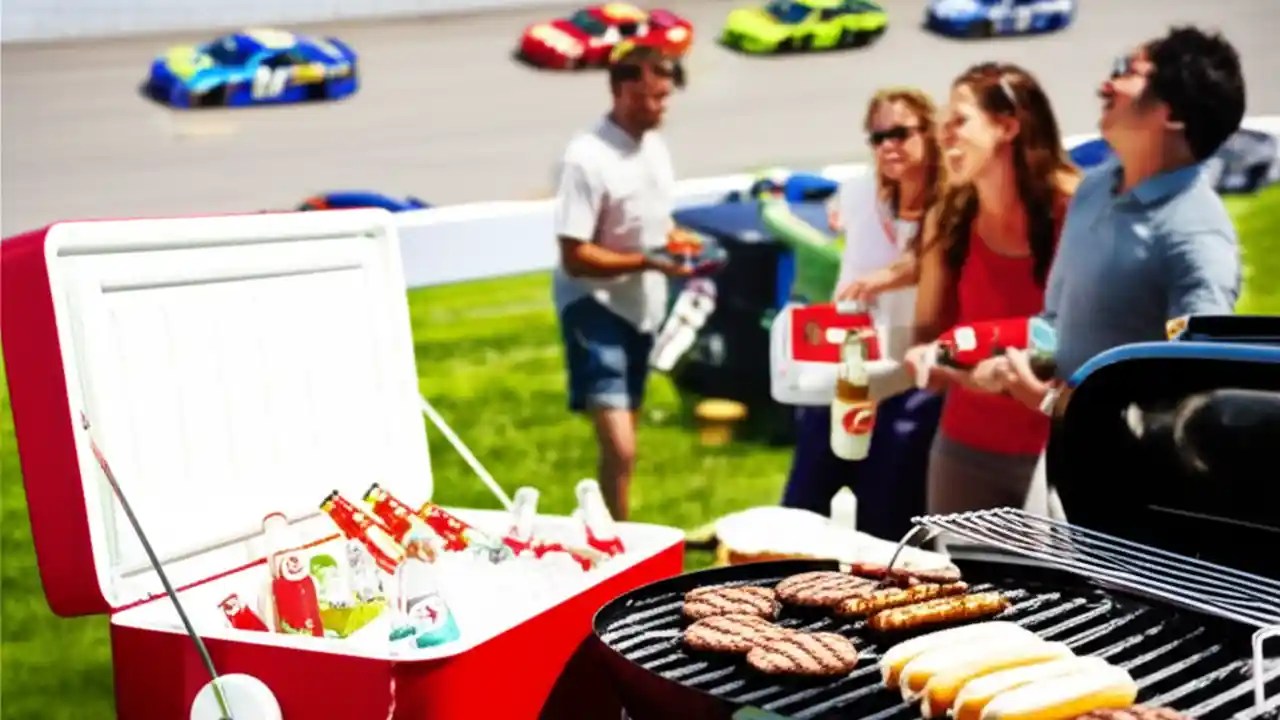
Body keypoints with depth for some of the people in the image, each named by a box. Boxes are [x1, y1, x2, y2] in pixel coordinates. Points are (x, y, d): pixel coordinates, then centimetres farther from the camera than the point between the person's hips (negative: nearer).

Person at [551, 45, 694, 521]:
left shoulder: (656, 147, 5)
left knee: (624, 438, 19)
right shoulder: (587, 158, -22)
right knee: (620, 447, -18)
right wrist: (648, 262, -30)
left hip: (642, 306, 8)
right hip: (595, 307, -8)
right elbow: (575, 258, -22)